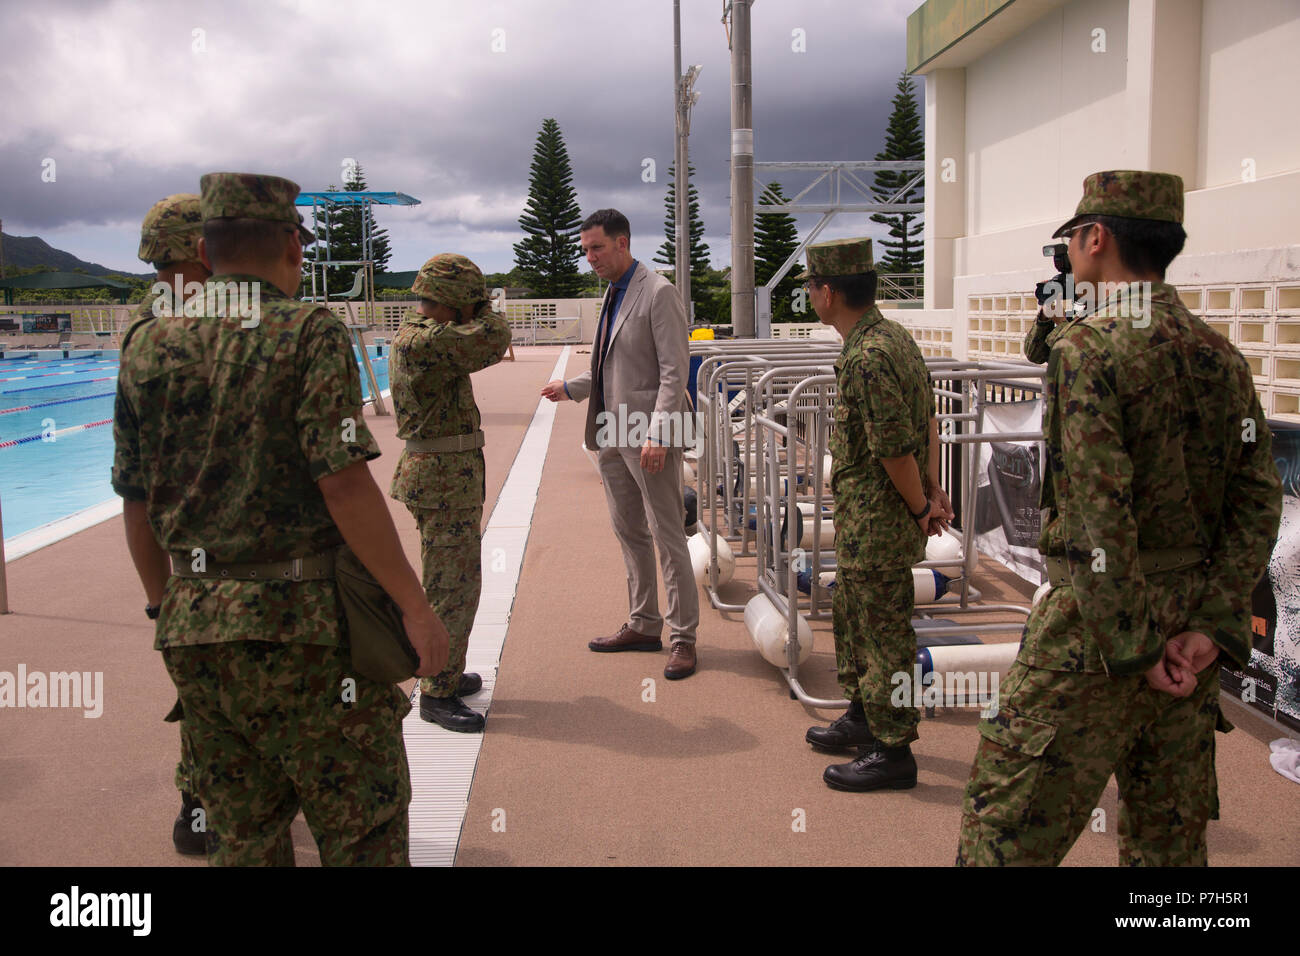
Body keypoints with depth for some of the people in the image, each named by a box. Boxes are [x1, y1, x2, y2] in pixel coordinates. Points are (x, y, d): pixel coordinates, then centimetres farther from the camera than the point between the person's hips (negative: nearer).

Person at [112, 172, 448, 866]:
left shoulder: (148, 348, 6)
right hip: (298, 625, -5)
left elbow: (137, 503, 10)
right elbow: (345, 487, -17)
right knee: (363, 823, 8)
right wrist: (413, 604, -10)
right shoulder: (309, 335, -10)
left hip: (192, 631, 6)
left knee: (242, 831, 18)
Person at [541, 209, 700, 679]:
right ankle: (644, 626, 27)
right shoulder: (614, 294, 15)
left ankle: (683, 638, 8)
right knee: (629, 533, 15)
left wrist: (657, 435, -23)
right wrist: (571, 387, 15)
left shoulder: (658, 293, -12)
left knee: (668, 537, -1)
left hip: (648, 437, -9)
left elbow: (674, 371, -17)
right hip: (611, 433, 9)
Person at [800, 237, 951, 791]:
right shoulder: (893, 336, 8)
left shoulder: (866, 359, -25)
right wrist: (932, 488, 6)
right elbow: (928, 419, 11)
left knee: (884, 633, 2)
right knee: (851, 616, 23)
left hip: (876, 522, -10)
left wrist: (920, 508, -10)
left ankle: (893, 751, 16)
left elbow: (896, 450, -24)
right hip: (863, 522, 10)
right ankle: (863, 718, 39)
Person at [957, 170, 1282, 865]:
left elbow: (1096, 514, -21)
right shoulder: (1222, 357, 8)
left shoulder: (1089, 347, -15)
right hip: (1189, 633, 8)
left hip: (1097, 626, -7)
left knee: (1007, 829, 2)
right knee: (1168, 835, 18)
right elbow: (1258, 504, 4)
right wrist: (1213, 626, -2)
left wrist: (1133, 649, -15)